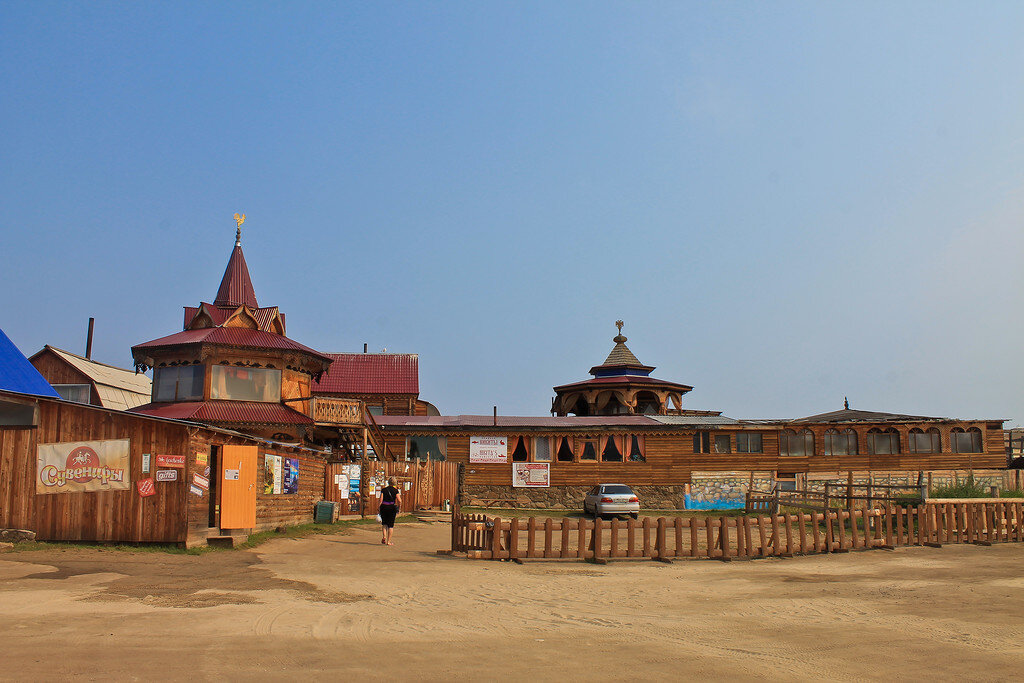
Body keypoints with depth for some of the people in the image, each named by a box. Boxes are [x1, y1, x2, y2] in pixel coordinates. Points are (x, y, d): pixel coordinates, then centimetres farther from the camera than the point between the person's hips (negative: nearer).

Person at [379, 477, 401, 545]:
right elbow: (399, 500, -10)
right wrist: (399, 507, 6)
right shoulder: (396, 490, -2)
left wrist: (378, 509, 2)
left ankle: (384, 536, -3)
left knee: (384, 523, 19)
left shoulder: (383, 490, 2)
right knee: (391, 525, 6)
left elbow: (381, 500, -4)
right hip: (392, 507, -1)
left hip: (384, 507, 2)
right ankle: (388, 541, 5)